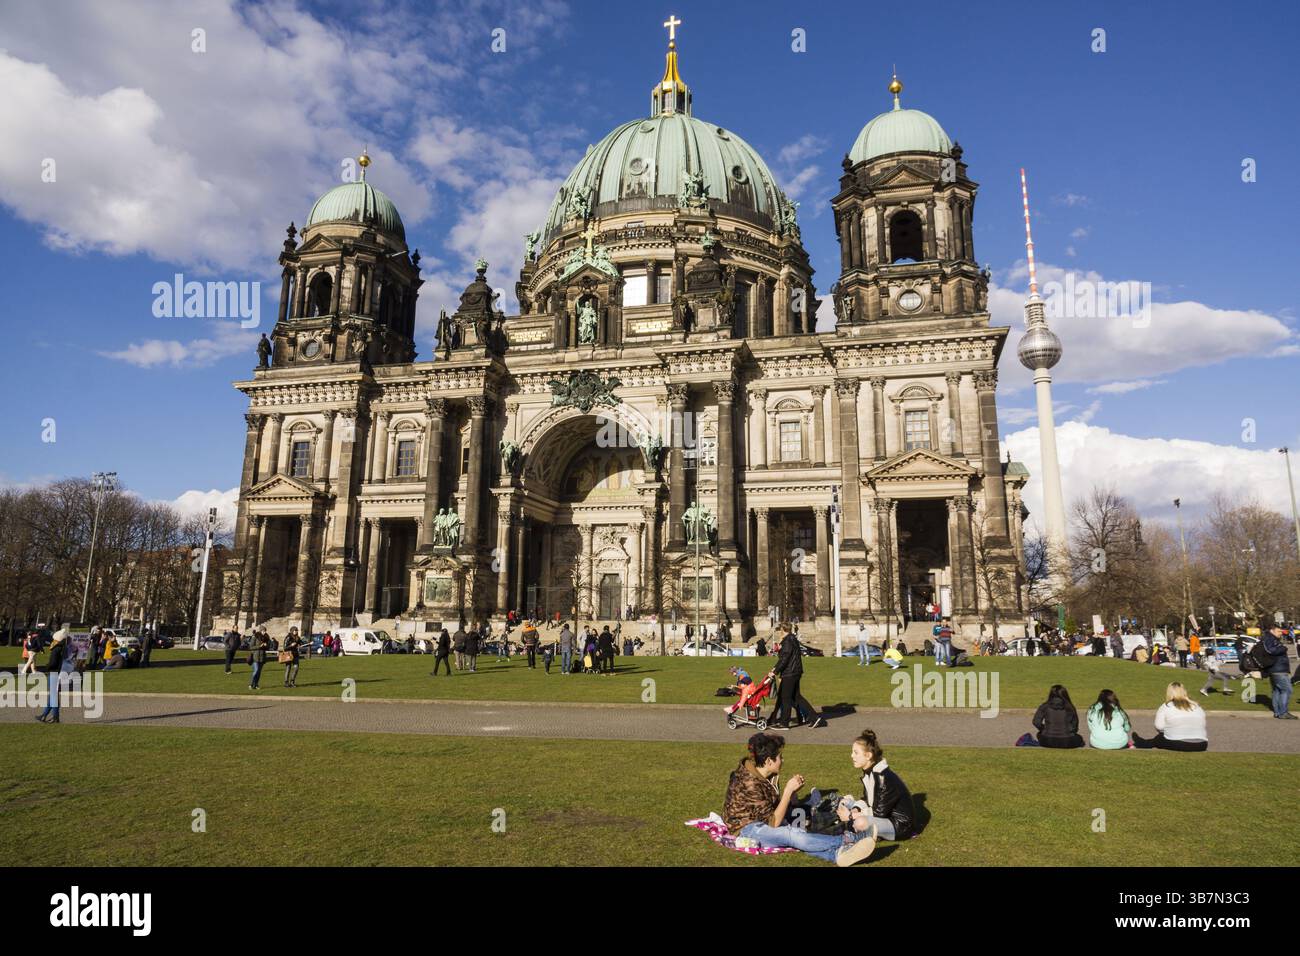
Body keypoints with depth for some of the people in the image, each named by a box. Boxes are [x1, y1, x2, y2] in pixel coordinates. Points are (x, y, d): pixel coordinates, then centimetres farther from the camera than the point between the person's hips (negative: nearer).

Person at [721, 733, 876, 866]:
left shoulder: (769, 775, 1)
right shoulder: (750, 784, -26)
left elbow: (777, 806, 5)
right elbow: (773, 822, -22)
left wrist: (792, 789, -8)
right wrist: (788, 790, -23)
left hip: (764, 820, 9)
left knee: (798, 835, -19)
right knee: (794, 835, -30)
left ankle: (836, 855, -38)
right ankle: (848, 840, -35)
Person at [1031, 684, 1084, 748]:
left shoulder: (1045, 706, -2)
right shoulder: (1070, 708, -1)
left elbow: (1036, 722, -9)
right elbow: (1075, 725, 5)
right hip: (1066, 743, 1)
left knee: (1040, 734, 33)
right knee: (1079, 738, 32)